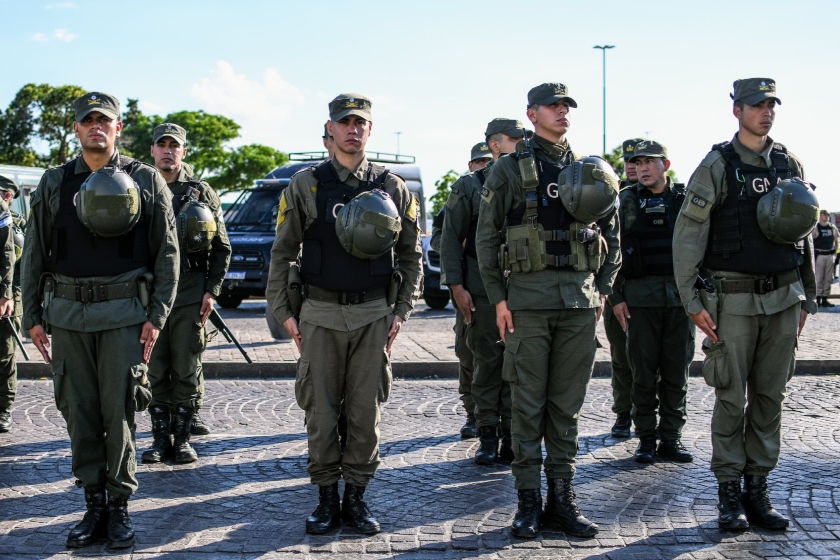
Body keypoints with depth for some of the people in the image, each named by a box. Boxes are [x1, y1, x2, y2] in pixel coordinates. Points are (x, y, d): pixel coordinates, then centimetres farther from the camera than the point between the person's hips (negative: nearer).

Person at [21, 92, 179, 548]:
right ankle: (93, 506, 14)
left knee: (119, 411, -2)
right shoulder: (54, 183, 10)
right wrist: (33, 315, 6)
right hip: (68, 313, 3)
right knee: (80, 413, 5)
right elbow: (34, 254, 12)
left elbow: (167, 252, 3)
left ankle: (119, 506, 9)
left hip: (124, 312, -2)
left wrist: (157, 315, -4)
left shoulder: (145, 181, 4)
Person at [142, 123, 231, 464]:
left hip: (190, 292, -1)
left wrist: (211, 291, -3)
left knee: (186, 368, 2)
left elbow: (221, 247, 5)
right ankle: (161, 436, 13)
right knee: (155, 370, 4)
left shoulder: (201, 192, 5)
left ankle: (183, 436, 10)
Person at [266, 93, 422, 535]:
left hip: (374, 315, 1)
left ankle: (356, 497, 16)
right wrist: (283, 312, 0)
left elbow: (410, 255, 11)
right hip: (320, 314, -1)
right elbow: (282, 252, 5)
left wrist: (401, 312, 4)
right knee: (320, 412, 2)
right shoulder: (305, 185, 1)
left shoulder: (392, 189, 6)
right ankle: (326, 498, 15)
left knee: (366, 412, 4)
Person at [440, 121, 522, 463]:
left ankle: (512, 437, 10)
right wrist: (456, 286, -8)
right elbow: (451, 239, 0)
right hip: (481, 291, -2)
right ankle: (488, 437, 10)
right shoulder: (468, 187, 3)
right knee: (486, 363, 1)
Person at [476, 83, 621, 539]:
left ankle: (562, 499, 15)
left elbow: (611, 235, 17)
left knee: (567, 405, 7)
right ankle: (528, 502, 10)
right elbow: (486, 236, 0)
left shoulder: (589, 172, 12)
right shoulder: (510, 169, 2)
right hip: (529, 298, -3)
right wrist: (498, 298, -5)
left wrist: (602, 291, 7)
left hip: (580, 300, 3)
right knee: (528, 403, 1)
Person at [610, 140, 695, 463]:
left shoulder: (686, 200, 8)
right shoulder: (626, 201, 6)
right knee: (644, 371, 2)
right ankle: (646, 439, 12)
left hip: (681, 295, 1)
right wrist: (616, 296, -3)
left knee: (677, 371, 4)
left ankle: (671, 437, 13)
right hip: (641, 297, -1)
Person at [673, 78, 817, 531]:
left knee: (770, 398, 7)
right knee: (732, 399, 0)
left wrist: (807, 297, 14)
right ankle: (729, 493, 10)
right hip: (734, 299, -4)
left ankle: (757, 490, 16)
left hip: (783, 299, 4)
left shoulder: (789, 165, 10)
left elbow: (804, 231, 16)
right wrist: (692, 301, -12)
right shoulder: (718, 166, -4)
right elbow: (687, 235, -7)